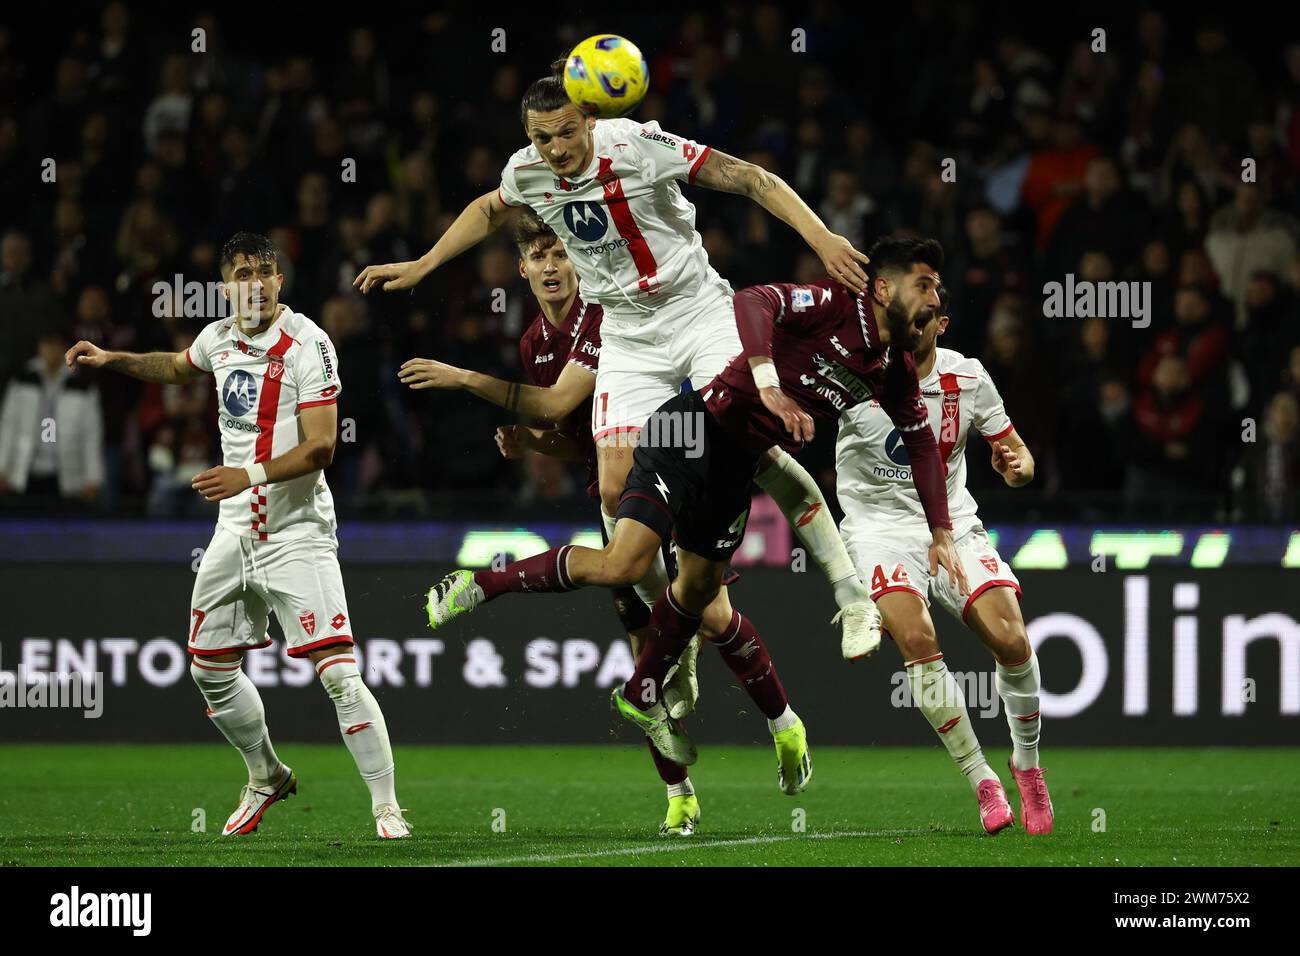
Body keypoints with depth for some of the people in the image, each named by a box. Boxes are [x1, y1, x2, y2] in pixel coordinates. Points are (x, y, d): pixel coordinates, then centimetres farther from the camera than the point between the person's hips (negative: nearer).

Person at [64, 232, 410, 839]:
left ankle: (386, 807, -11)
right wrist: (112, 360, 25)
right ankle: (267, 778, 36)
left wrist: (251, 475, -30)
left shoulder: (306, 345, -14)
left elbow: (320, 448, -20)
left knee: (337, 671, -17)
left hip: (297, 532, -7)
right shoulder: (219, 338, 7)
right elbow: (179, 367, 33)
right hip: (235, 531, 7)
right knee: (211, 670, 14)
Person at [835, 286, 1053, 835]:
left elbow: (1014, 451, 8)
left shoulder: (967, 378, -1)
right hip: (879, 528, -2)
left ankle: (1026, 761, 11)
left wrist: (1016, 466, -15)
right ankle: (981, 780, -15)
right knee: (916, 638, -27)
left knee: (1010, 640, -16)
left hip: (953, 526, 2)